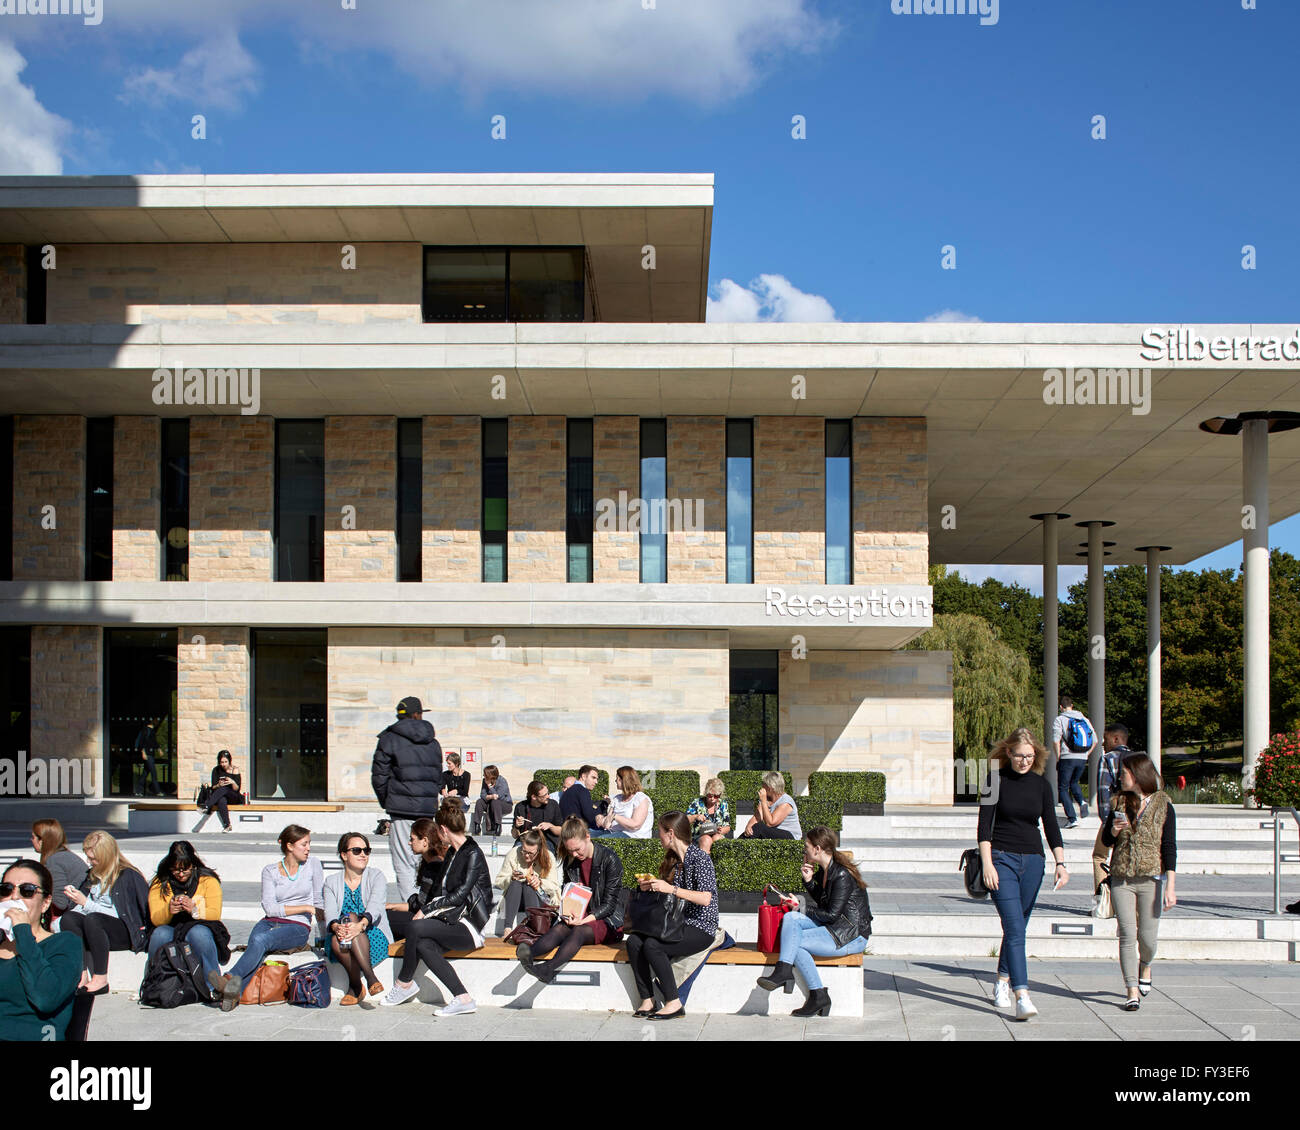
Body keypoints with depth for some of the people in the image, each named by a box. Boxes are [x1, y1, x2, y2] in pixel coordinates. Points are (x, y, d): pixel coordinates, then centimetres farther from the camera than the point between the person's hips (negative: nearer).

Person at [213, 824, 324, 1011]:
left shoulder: (312, 864, 8)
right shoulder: (270, 871, 7)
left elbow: (319, 903, 13)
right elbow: (270, 908, -4)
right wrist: (305, 907, -8)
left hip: (298, 927, -2)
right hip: (270, 923, 2)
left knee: (260, 939, -33)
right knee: (256, 942, -34)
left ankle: (230, 979, -47)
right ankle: (235, 992, -48)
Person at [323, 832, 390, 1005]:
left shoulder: (376, 876, 7)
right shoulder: (332, 882, 13)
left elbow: (375, 906, -13)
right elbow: (330, 912, -4)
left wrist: (361, 925, -35)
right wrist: (336, 927, -30)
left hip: (374, 935, -1)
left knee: (351, 916, -32)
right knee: (337, 939, -34)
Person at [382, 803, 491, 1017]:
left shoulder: (473, 854, -9)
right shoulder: (452, 853, 18)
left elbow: (459, 895, -14)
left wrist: (426, 910, -10)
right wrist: (427, 909, 4)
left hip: (470, 926, -8)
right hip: (453, 920, 8)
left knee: (415, 928, -23)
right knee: (423, 945, -22)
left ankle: (404, 983, -2)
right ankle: (463, 999, -24)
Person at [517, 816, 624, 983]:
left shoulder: (609, 859, -9)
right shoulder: (570, 861, 8)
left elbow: (609, 904, -10)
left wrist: (585, 919, -25)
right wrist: (568, 915, -9)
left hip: (606, 920, -5)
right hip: (578, 917, 5)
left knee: (580, 931, -36)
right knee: (560, 928, -29)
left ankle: (548, 967, -62)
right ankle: (529, 953, -59)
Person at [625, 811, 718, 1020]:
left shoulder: (700, 858, -11)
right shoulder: (672, 860, 14)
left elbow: (705, 899, -22)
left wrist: (671, 889, -26)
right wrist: (649, 887, 5)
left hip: (700, 928, -8)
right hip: (676, 923, 8)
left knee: (652, 945, -28)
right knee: (633, 942, -15)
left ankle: (674, 1004, -19)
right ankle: (647, 1001, -14)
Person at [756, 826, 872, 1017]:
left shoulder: (842, 875, -18)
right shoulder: (824, 870, 10)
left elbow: (832, 914, -19)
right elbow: (821, 900, 20)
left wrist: (807, 915, -3)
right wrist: (808, 881, 4)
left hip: (852, 936, -9)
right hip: (833, 928, 9)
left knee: (794, 942, -16)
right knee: (790, 918, -11)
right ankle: (784, 970, -22)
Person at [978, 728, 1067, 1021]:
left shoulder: (1041, 784, 7)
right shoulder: (997, 780, -3)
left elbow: (1051, 826, 8)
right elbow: (984, 824, -5)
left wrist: (1060, 863, -3)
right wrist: (987, 863, -13)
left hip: (1032, 861, 4)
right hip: (1002, 858, -4)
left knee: (1017, 927, 10)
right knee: (1014, 928, -15)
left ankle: (1002, 983, 29)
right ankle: (1022, 996, -22)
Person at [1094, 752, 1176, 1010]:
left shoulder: (1163, 805, -2)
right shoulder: (1121, 802, 8)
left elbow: (1169, 848, -3)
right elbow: (1105, 842, 14)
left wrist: (1170, 887, -8)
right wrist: (1114, 830, -9)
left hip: (1150, 879, -2)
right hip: (1121, 879, 2)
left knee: (1147, 936, 3)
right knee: (1127, 935, -4)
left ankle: (1145, 967, 35)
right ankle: (1132, 992, 2)